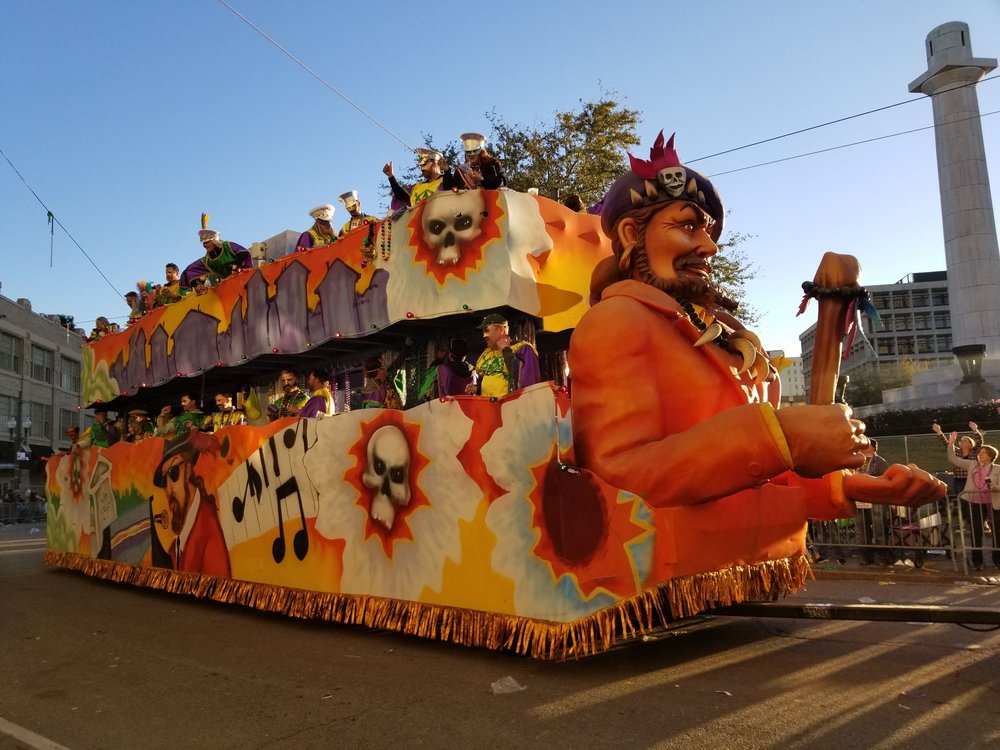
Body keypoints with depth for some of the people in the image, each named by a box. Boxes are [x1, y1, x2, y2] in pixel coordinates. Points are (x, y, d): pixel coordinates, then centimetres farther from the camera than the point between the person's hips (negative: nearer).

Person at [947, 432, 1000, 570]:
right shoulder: (971, 464, 5)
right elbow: (953, 460, 1)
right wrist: (951, 444, -8)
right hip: (976, 504, 1)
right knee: (976, 533, 5)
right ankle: (977, 562, 14)